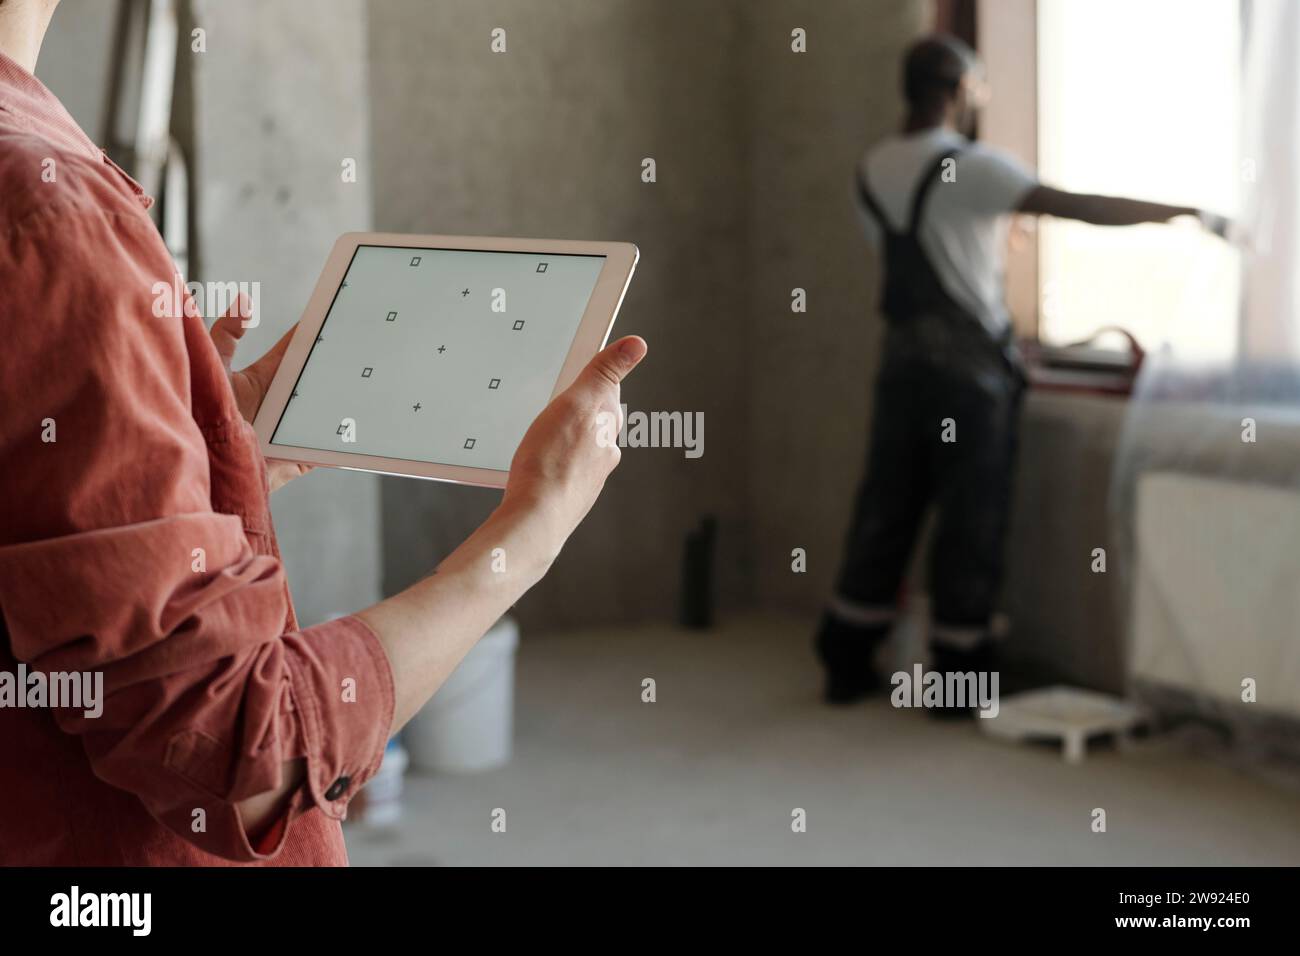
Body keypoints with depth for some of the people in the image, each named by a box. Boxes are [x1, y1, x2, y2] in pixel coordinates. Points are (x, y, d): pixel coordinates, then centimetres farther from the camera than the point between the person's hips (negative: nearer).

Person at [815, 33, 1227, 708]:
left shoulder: (872, 170, 7)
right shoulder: (968, 169, -14)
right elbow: (1079, 207, -20)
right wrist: (1188, 213, -14)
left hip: (903, 355, 6)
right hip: (970, 366, -6)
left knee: (886, 508, 12)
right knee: (970, 522, 3)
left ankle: (845, 663, 19)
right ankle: (960, 679, 10)